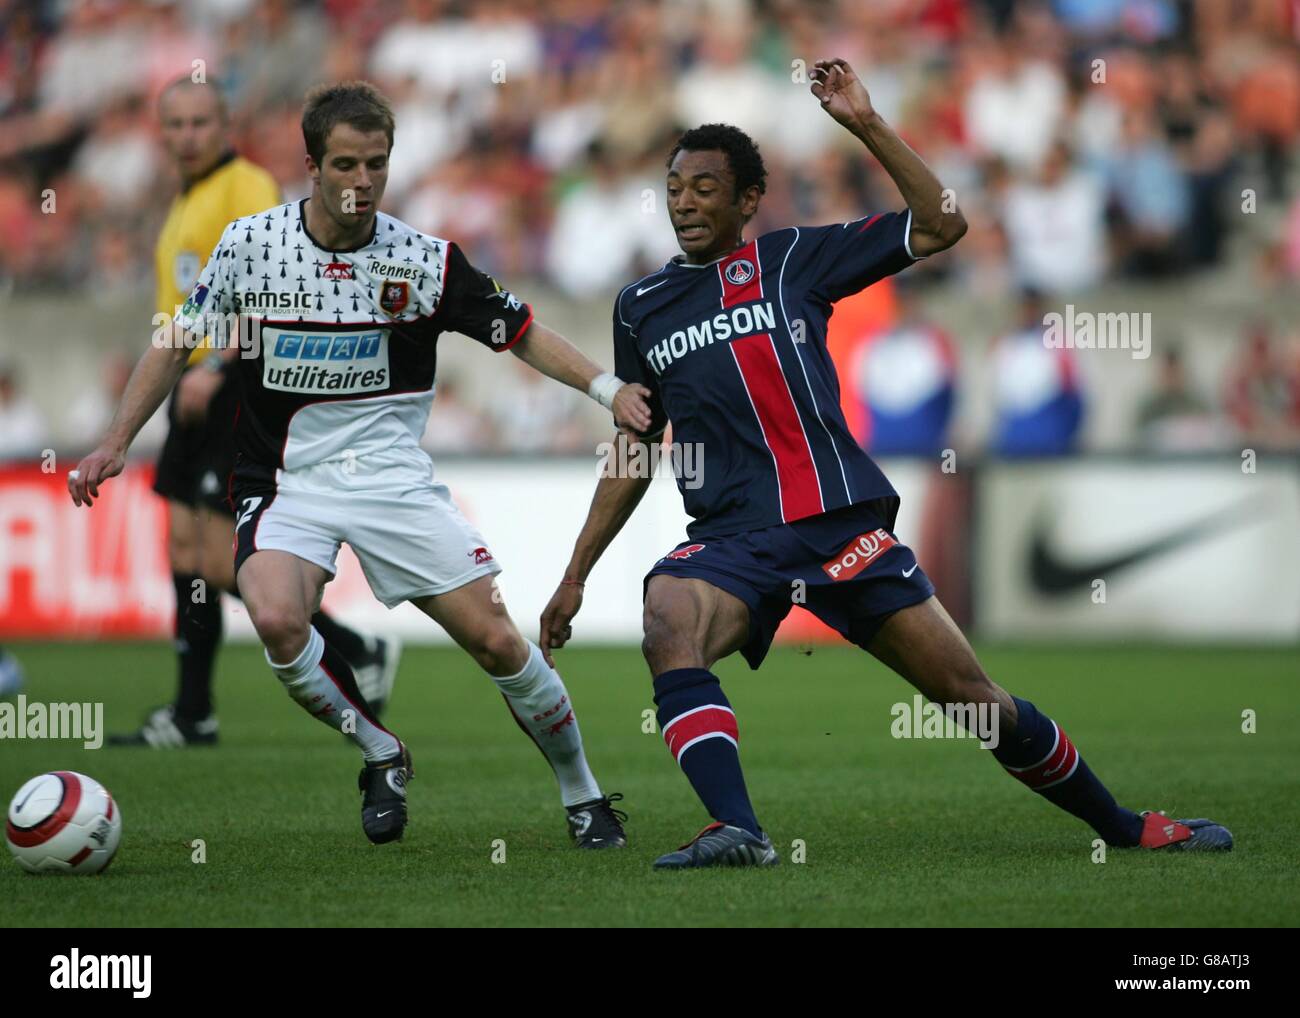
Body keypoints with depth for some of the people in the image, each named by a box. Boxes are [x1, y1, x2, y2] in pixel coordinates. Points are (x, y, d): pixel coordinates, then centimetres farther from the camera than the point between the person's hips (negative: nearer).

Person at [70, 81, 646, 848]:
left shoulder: (427, 261, -5)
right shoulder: (249, 244, -4)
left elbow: (521, 334, 5)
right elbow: (177, 344, 9)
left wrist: (608, 387, -8)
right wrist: (116, 444, 6)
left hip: (393, 475, 0)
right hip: (285, 481, 0)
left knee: (496, 640, -9)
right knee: (278, 620, -30)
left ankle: (585, 798, 14)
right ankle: (382, 755, -3)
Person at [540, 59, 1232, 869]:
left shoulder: (792, 258, 8)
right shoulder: (641, 309, 16)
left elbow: (940, 225, 4)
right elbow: (633, 457, 23)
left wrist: (866, 125, -5)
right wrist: (576, 575, 19)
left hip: (841, 523, -2)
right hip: (731, 537, 2)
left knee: (975, 700, -1)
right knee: (669, 626, -33)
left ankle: (1124, 826, 15)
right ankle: (736, 831, -40)